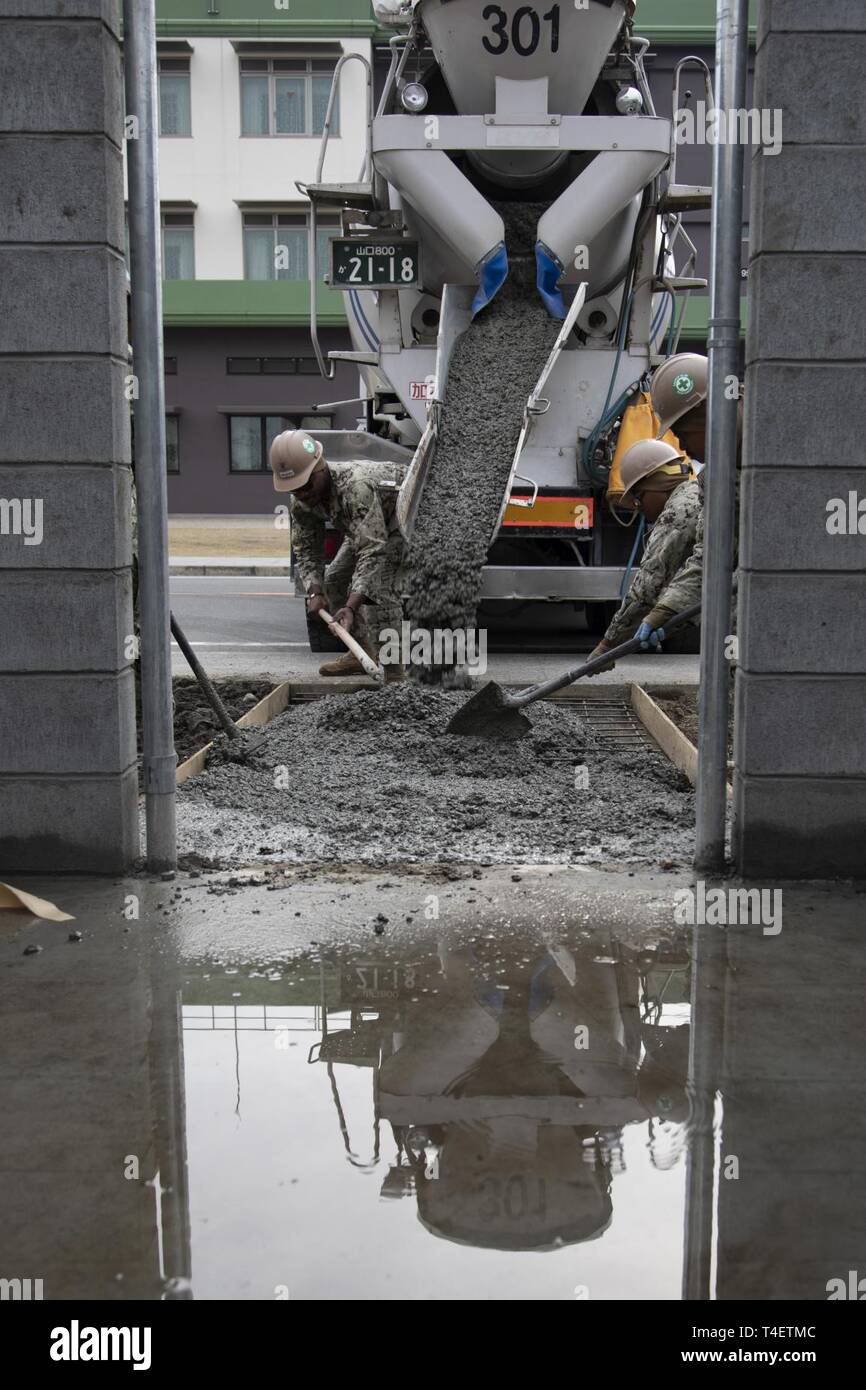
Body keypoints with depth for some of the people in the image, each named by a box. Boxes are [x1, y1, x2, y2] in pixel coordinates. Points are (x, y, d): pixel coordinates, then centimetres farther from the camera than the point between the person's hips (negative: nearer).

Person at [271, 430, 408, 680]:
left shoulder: (356, 487, -41)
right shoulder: (302, 502, -14)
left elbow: (372, 550, -45)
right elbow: (306, 550, -5)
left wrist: (351, 606, -52)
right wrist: (315, 591, -23)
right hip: (370, 524, 9)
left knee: (378, 584, -27)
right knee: (334, 581, 8)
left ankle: (394, 673, -23)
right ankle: (363, 653, 22)